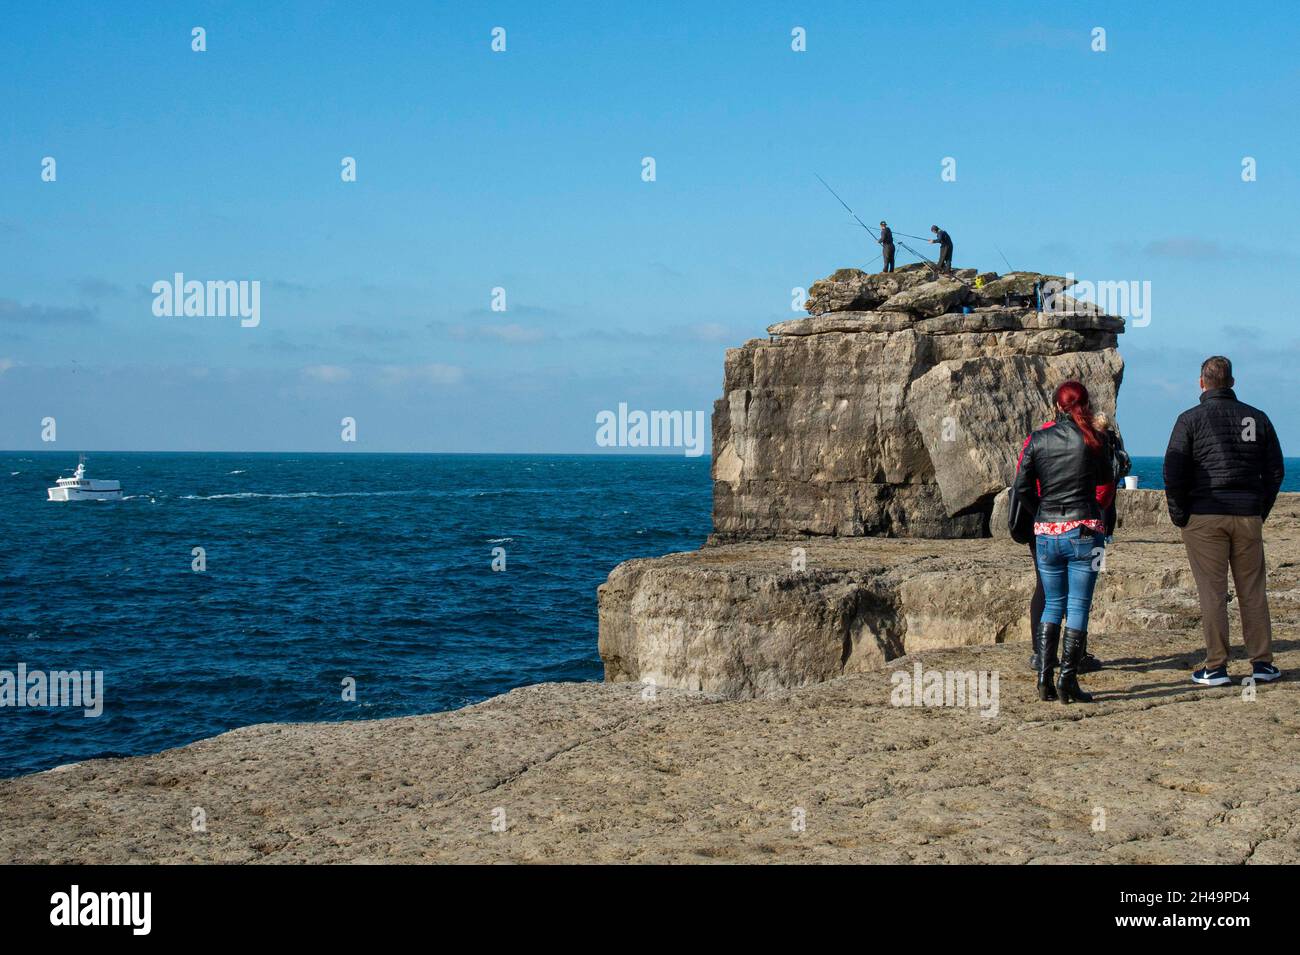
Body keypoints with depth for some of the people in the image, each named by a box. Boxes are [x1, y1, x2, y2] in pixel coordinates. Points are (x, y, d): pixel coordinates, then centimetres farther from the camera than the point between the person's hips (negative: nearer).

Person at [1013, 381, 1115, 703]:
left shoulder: (1038, 439, 1)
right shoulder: (1095, 440, -4)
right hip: (1084, 530, -2)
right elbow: (1106, 483, 5)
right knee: (1078, 607, 2)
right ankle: (1068, 683, -2)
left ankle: (1044, 679, 8)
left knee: (1052, 604, 14)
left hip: (1046, 531, 2)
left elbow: (1022, 487, 3)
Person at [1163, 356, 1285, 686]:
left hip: (1204, 516, -3)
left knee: (1212, 592, -1)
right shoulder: (1257, 418, 9)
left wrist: (1179, 515, 1)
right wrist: (1260, 510, 16)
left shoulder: (1190, 419, -2)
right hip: (1248, 516, 3)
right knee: (1253, 590, 8)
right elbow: (1275, 471, 11)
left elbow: (1173, 471, -7)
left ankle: (1216, 667, -1)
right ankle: (1262, 662, 9)